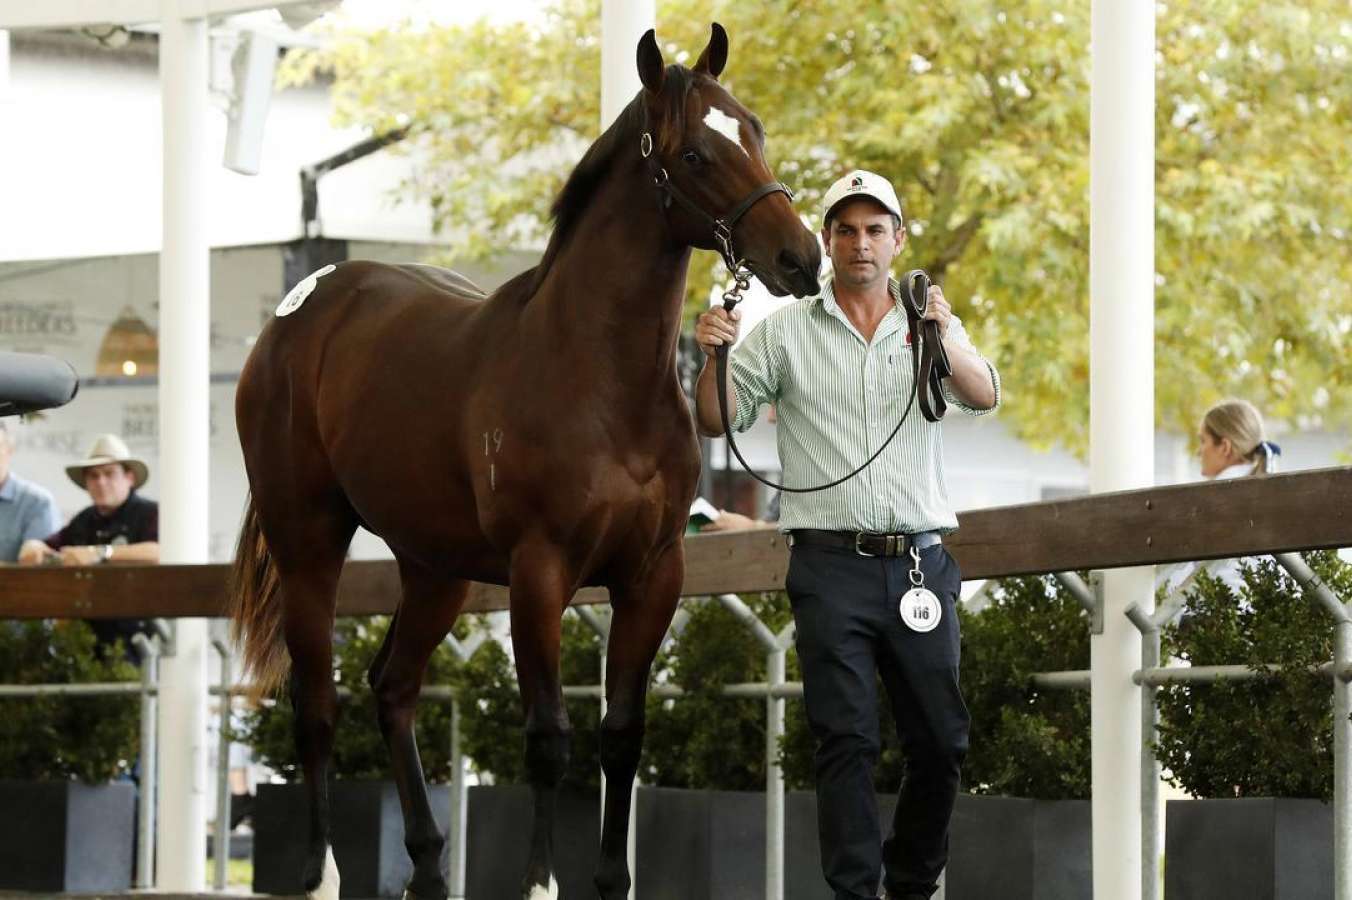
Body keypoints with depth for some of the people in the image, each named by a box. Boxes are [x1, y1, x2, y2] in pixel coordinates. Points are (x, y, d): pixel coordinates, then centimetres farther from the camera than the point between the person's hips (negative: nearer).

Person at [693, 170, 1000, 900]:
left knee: (941, 739, 7)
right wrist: (713, 359, -16)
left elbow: (983, 397, -10)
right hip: (831, 565, -2)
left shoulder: (930, 326, 8)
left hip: (921, 562, 2)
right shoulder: (786, 330, 5)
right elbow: (717, 422, 5)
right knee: (846, 739, -6)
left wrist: (944, 339, -29)